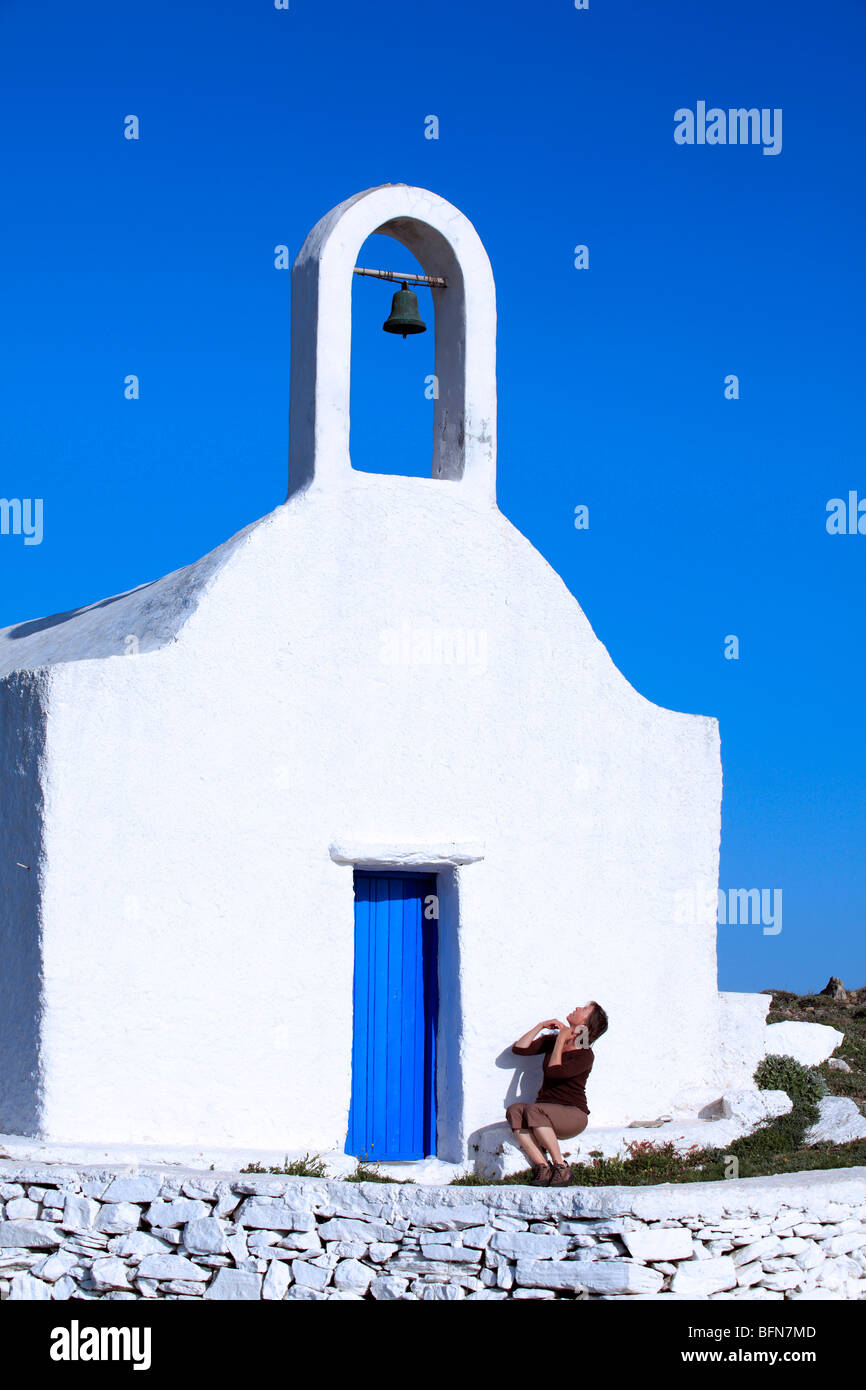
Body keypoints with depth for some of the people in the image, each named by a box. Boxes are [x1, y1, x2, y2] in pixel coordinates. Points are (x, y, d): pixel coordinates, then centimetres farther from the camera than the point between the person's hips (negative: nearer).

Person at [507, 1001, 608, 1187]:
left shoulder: (586, 1055, -5)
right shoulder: (551, 1042, 15)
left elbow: (554, 1072, -18)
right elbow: (519, 1049, 9)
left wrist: (561, 1041, -6)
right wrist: (541, 1026, 6)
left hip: (573, 1115, -5)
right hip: (546, 1111, 5)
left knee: (533, 1111, -36)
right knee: (514, 1110, -29)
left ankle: (561, 1168, -25)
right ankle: (542, 1167, -31)